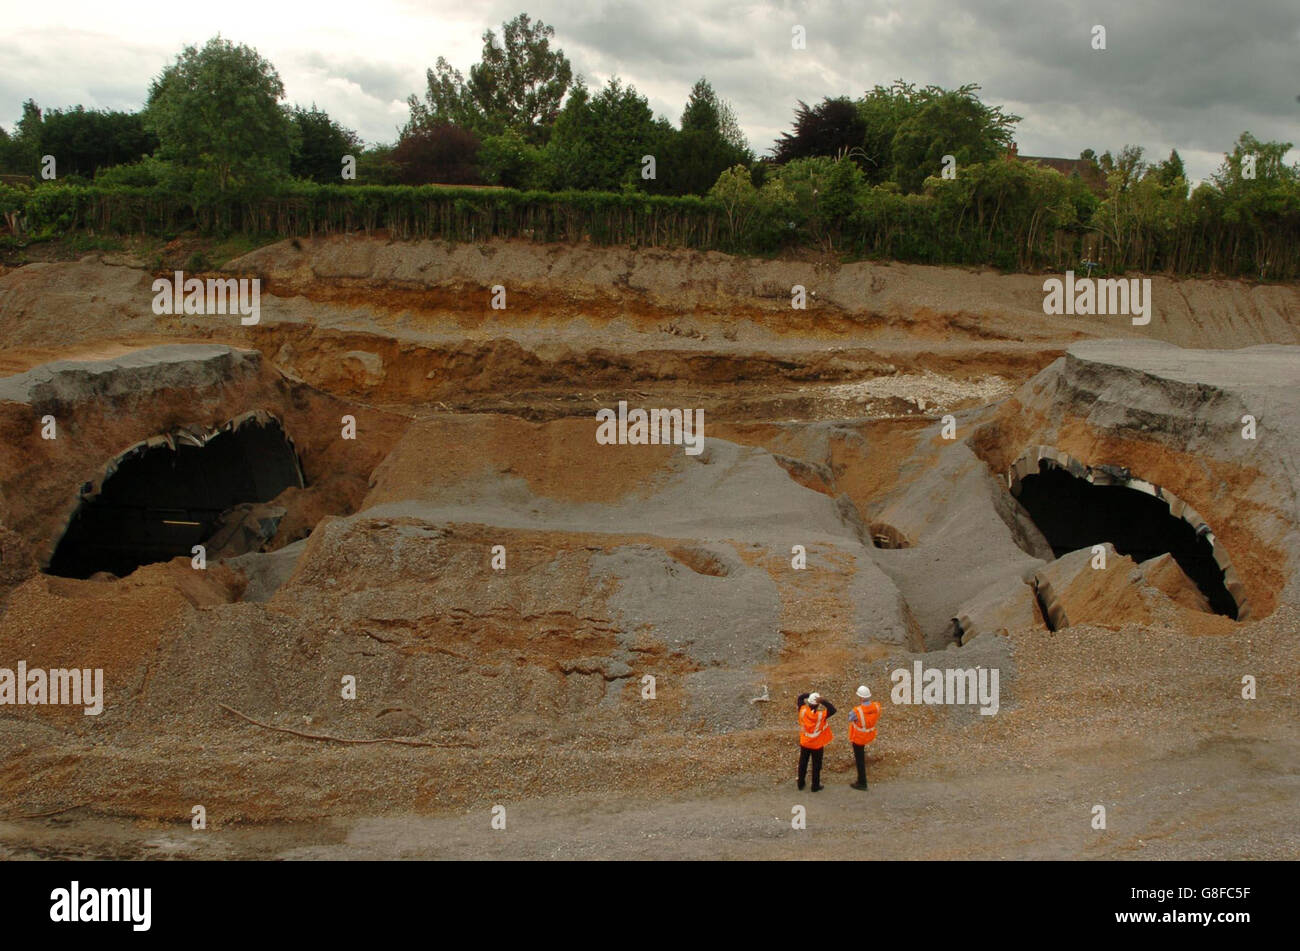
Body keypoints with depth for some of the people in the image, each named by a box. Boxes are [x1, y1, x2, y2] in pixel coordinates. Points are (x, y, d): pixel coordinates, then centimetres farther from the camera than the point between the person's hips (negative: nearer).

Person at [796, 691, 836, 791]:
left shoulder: (803, 710, -19)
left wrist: (810, 694, -14)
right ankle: (815, 786, 23)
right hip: (817, 745, -3)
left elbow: (800, 697, -4)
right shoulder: (822, 714, -27)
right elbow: (833, 709, -15)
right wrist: (823, 701, -25)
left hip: (804, 743, 3)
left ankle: (801, 784, 32)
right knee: (816, 765, 14)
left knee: (803, 763, 20)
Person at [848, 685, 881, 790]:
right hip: (870, 735, 5)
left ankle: (862, 783, 23)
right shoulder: (876, 706, -20)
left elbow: (850, 719, -13)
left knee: (860, 759, 11)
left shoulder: (857, 711, -35)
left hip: (858, 738, -5)